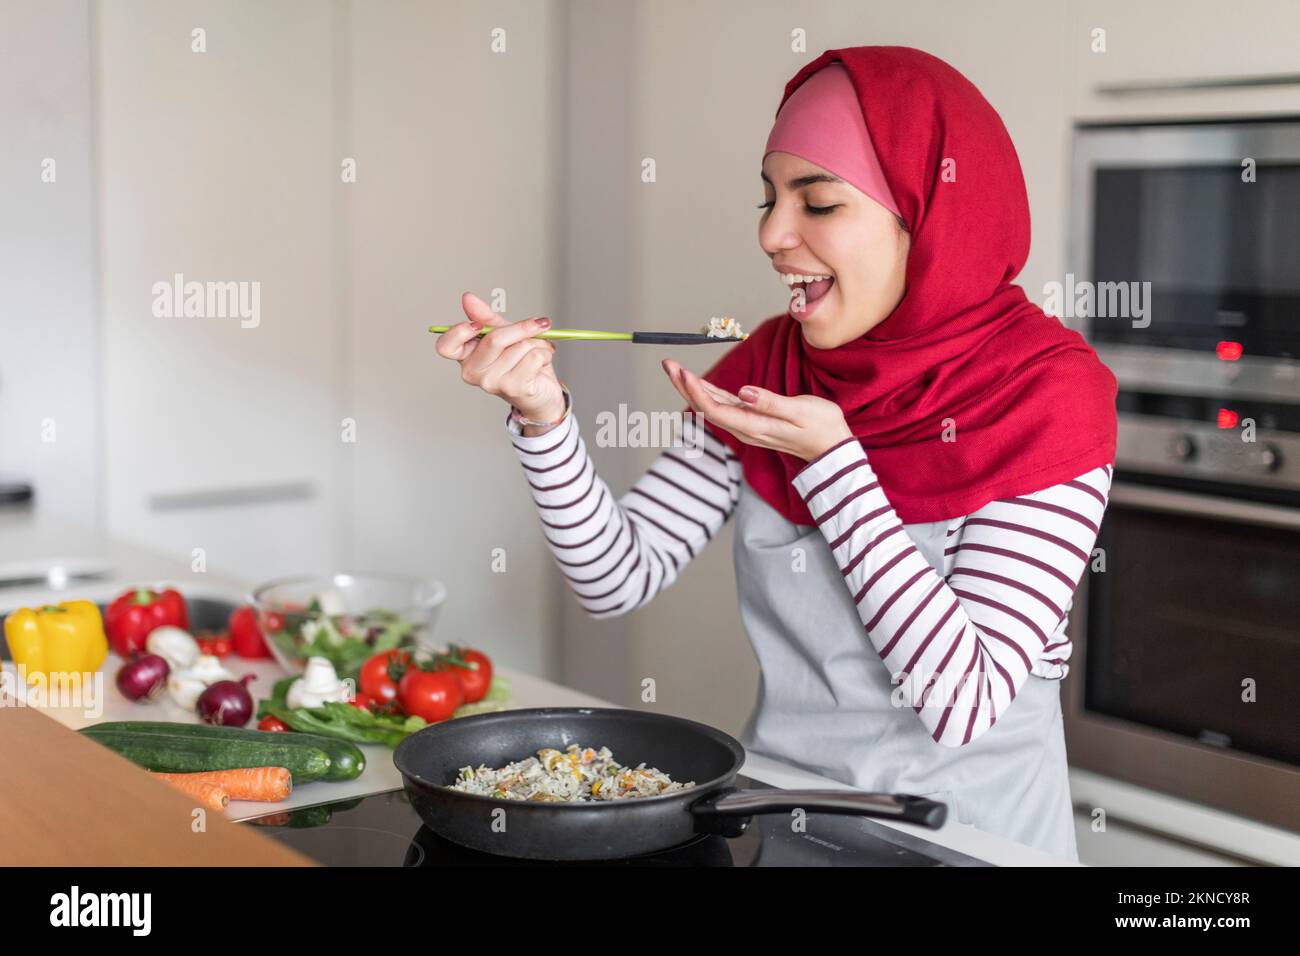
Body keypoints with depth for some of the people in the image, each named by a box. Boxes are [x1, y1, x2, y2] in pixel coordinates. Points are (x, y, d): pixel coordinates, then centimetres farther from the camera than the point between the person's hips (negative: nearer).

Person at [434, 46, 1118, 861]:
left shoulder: (1045, 396, -13)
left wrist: (829, 458, -21)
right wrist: (542, 414, -15)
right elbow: (618, 576, -1)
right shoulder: (767, 367, 0)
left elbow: (962, 703, -18)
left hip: (968, 828, -3)